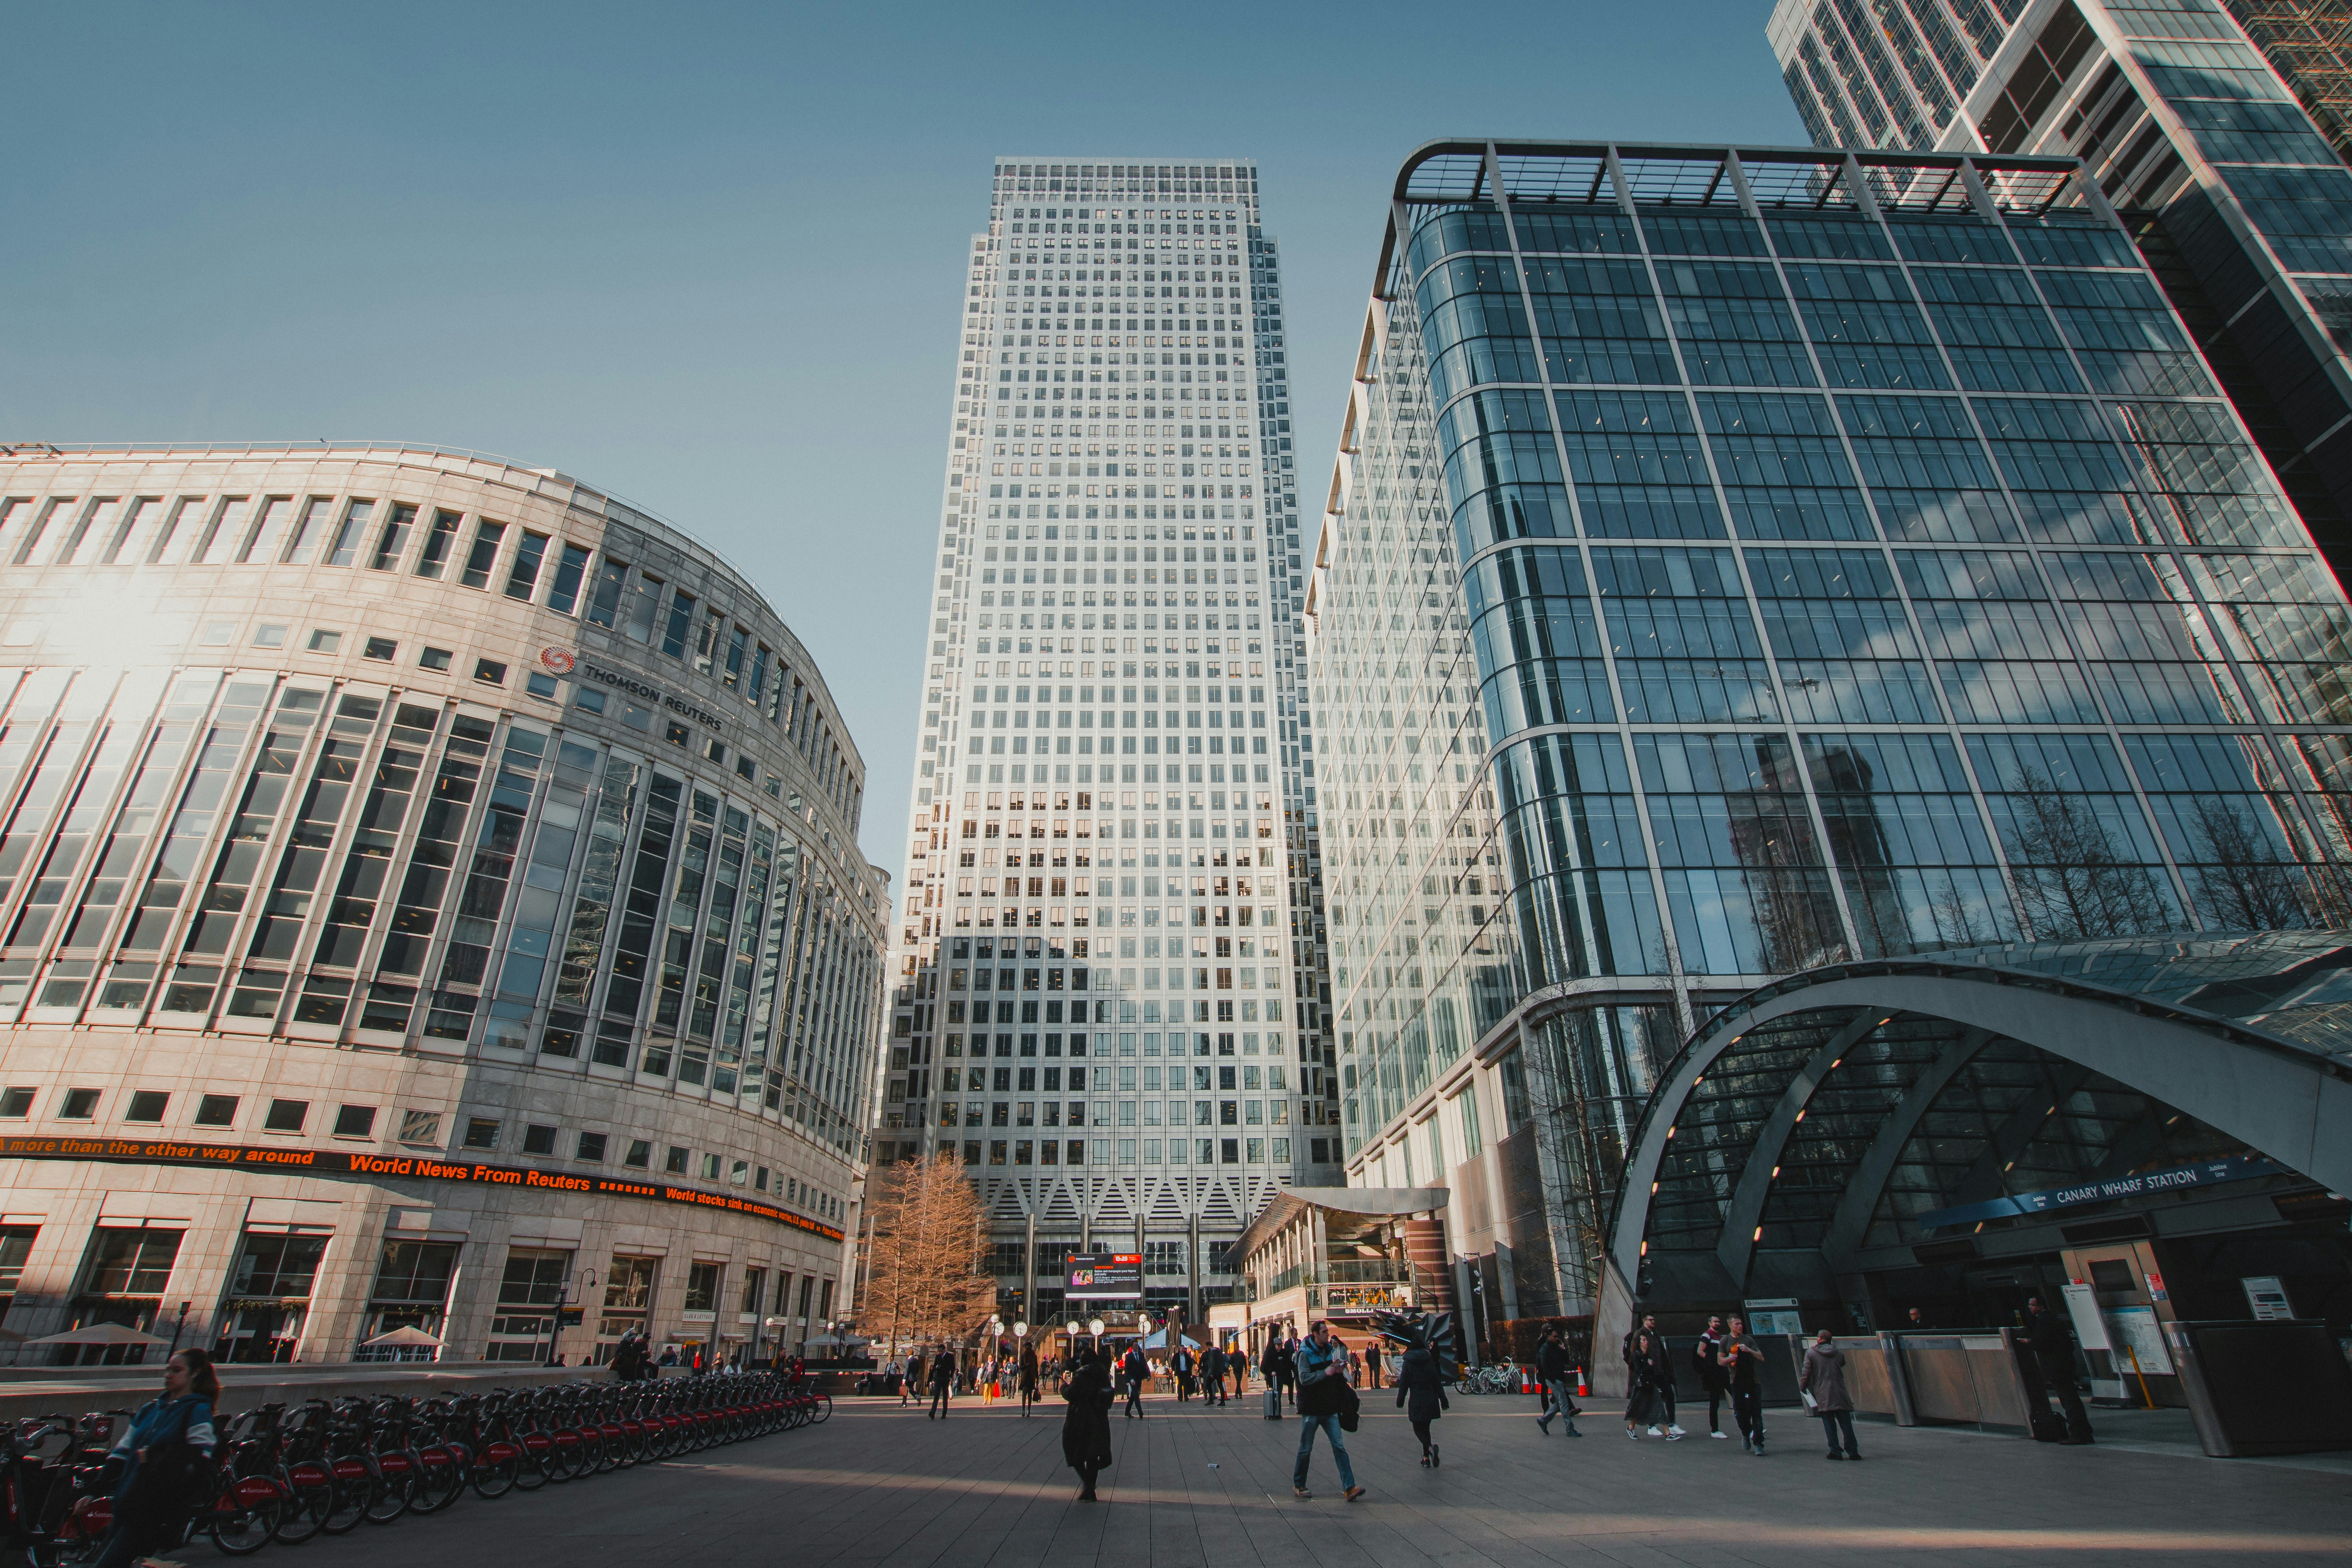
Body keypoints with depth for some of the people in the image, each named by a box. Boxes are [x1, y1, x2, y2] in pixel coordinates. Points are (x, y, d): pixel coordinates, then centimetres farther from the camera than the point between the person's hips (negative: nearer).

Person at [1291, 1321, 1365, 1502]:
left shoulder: (1330, 1350, 9)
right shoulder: (1305, 1354, -11)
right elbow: (1304, 1378, -22)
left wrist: (1339, 1371, -2)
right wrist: (1325, 1373, -27)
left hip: (1330, 1409, 5)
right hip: (1311, 1409, -5)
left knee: (1339, 1447, -4)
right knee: (1306, 1449, 6)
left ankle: (1349, 1488, -7)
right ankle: (1298, 1485, 22)